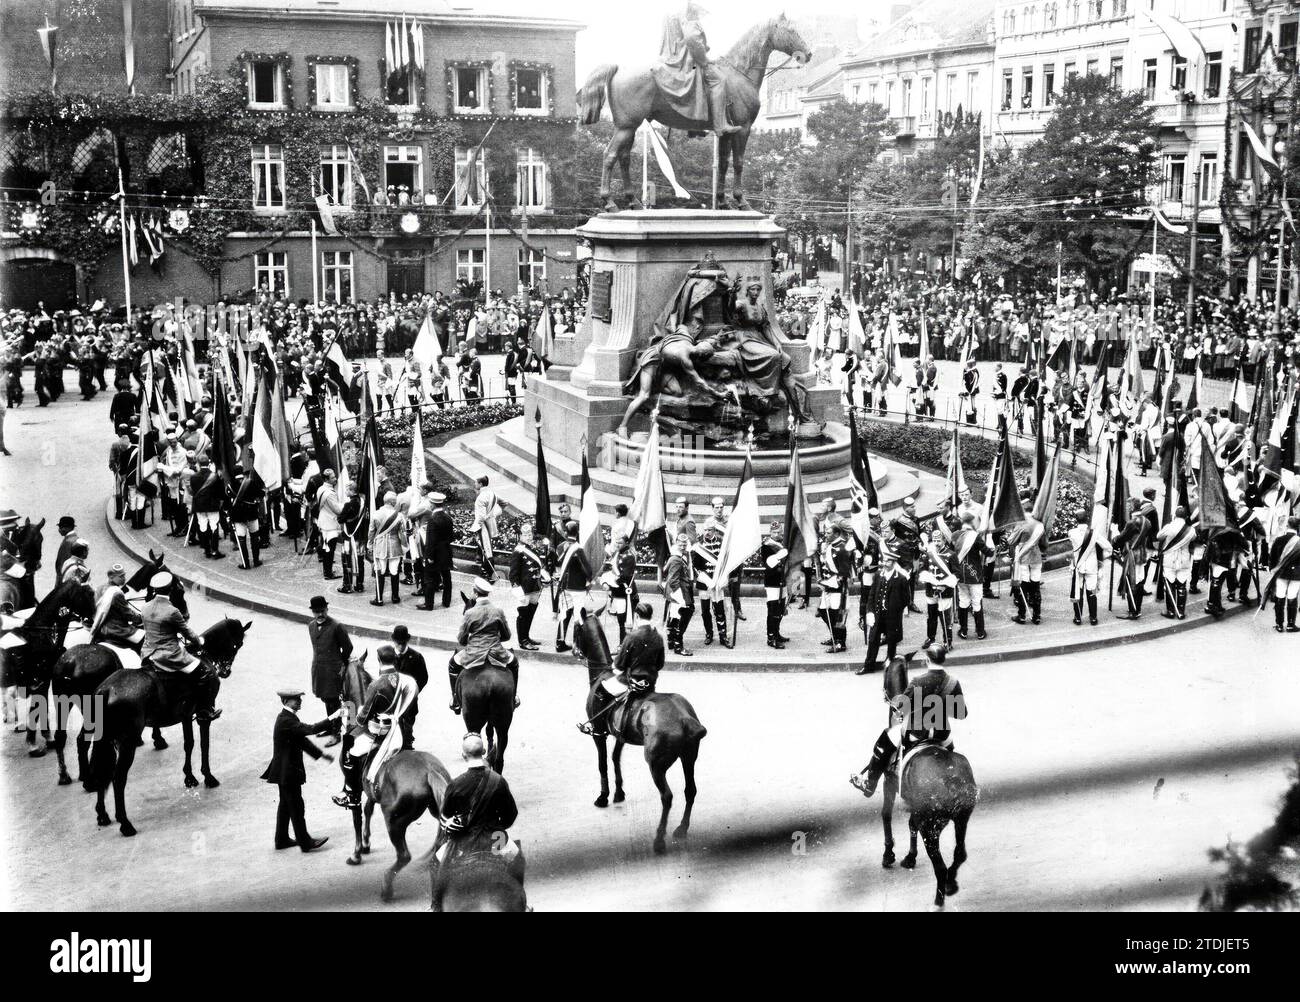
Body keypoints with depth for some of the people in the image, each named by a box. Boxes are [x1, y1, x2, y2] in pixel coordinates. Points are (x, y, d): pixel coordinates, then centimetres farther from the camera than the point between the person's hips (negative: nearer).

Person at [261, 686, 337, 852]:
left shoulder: (289, 717, 9)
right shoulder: (286, 720, -24)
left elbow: (302, 739, 16)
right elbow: (310, 729, -32)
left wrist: (321, 753, 14)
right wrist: (332, 718, -32)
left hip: (285, 771, 10)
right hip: (288, 771, -10)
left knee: (286, 804, 19)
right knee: (296, 806, -1)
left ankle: (282, 839, 29)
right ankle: (305, 842, 8)